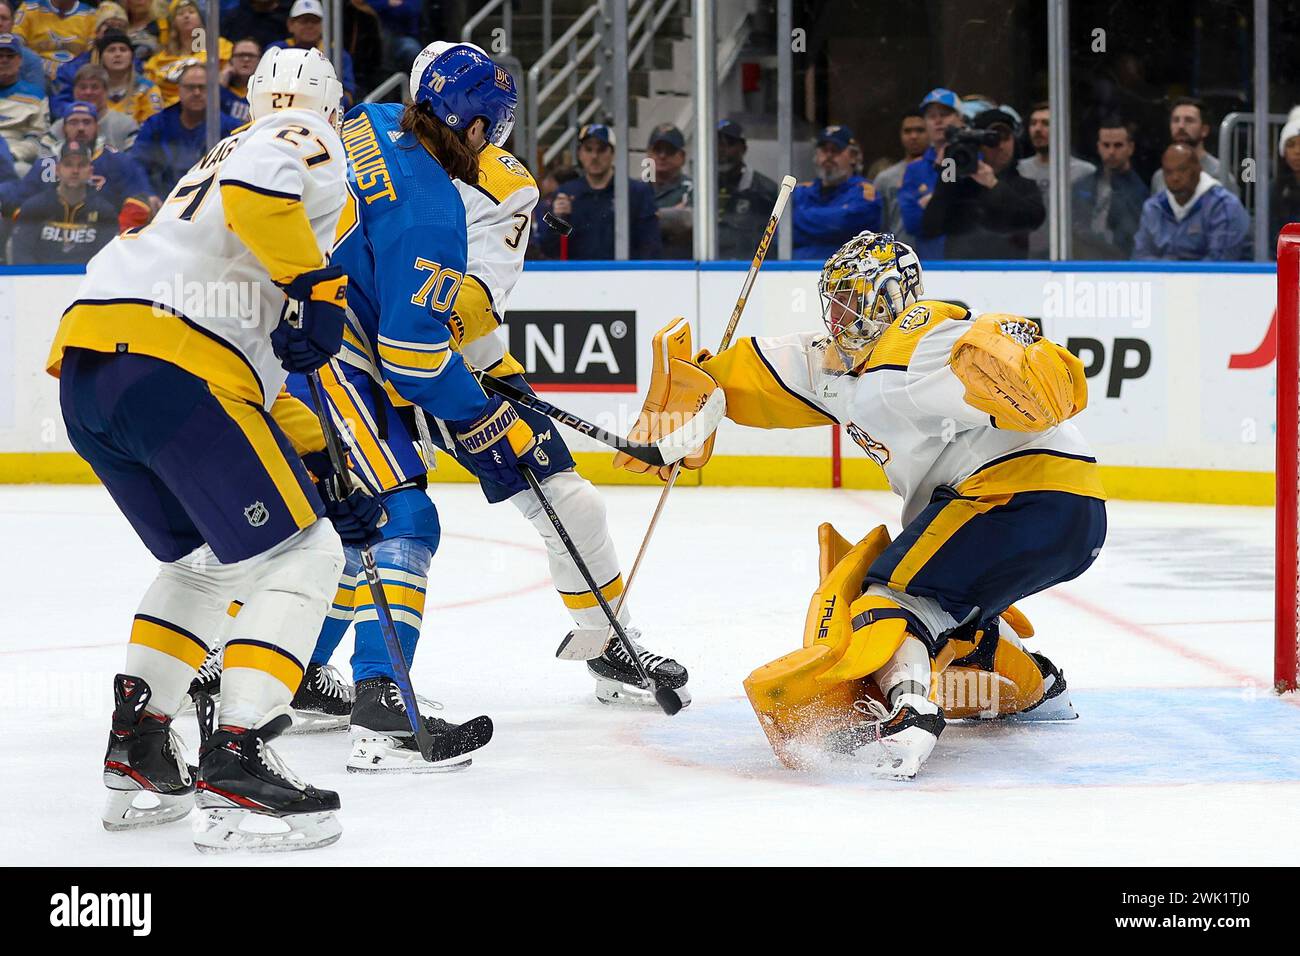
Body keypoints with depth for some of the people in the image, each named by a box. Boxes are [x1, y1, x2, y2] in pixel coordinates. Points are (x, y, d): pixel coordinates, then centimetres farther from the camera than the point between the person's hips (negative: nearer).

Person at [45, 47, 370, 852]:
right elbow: (257, 187, -17)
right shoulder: (309, 142, 10)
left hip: (85, 366, 9)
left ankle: (136, 755, 22)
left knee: (208, 559, 26)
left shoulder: (223, 159, 36)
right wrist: (317, 287, -7)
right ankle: (233, 768, -11)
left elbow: (258, 368, 36)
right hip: (168, 363, -9)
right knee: (300, 554, -2)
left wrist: (326, 468, 35)